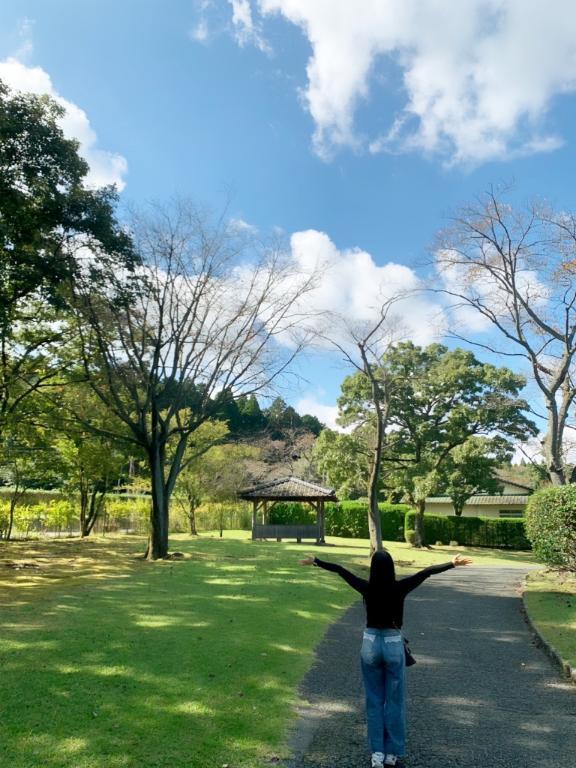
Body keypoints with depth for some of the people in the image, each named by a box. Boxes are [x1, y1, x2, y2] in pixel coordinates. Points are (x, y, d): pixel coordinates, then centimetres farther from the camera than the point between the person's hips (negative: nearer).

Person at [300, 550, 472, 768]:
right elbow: (426, 572, -10)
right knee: (395, 700, 13)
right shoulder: (399, 588, -14)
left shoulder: (366, 588, -11)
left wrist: (315, 561, 6)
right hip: (394, 645, -1)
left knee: (374, 700, 13)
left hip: (370, 644, 1)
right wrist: (453, 563, -5)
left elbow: (340, 570, -3)